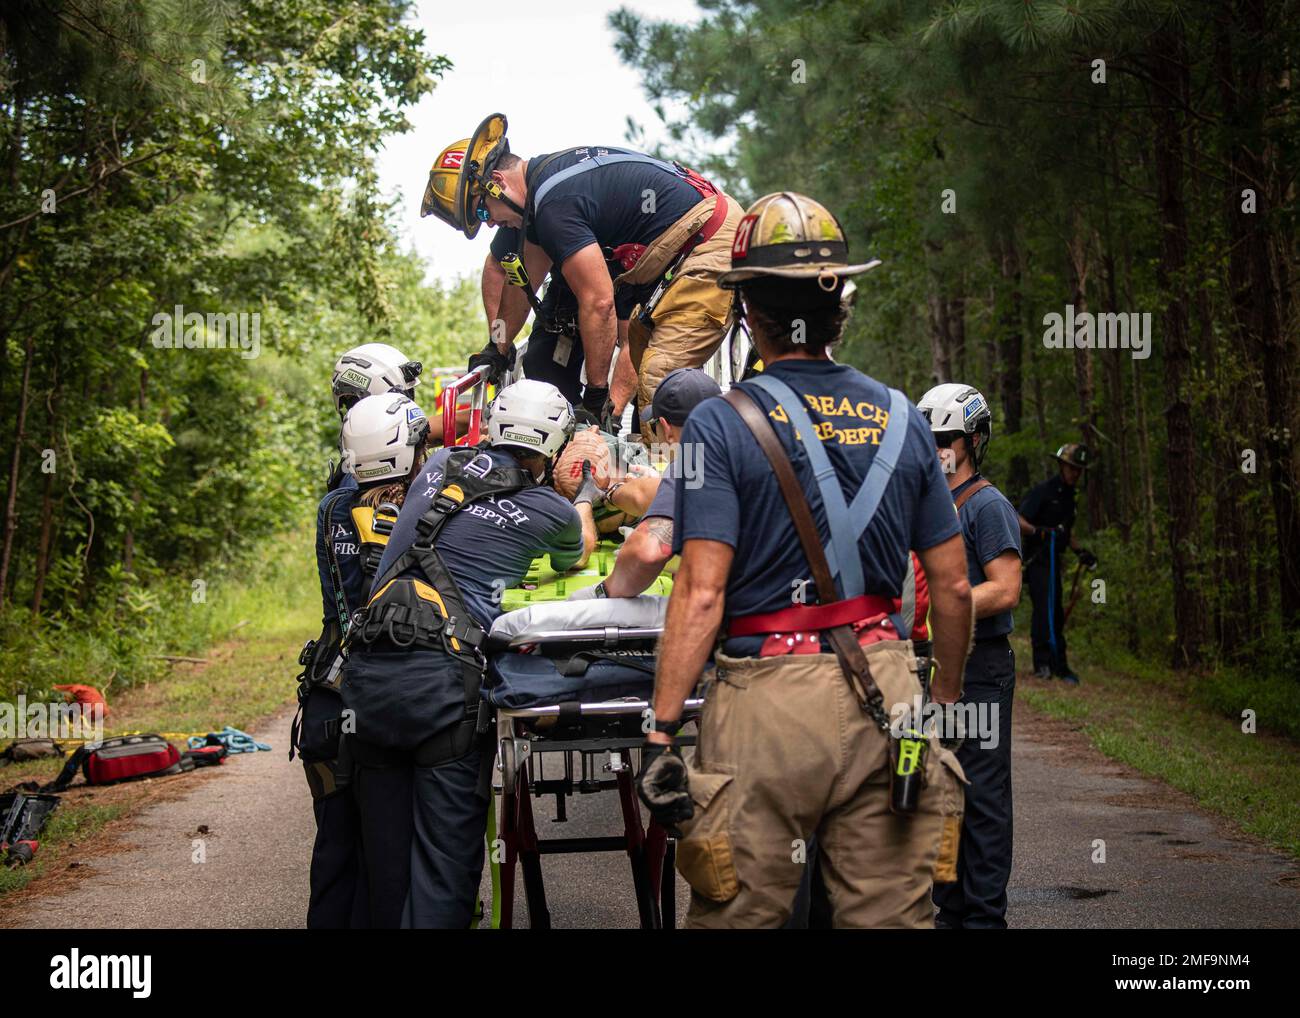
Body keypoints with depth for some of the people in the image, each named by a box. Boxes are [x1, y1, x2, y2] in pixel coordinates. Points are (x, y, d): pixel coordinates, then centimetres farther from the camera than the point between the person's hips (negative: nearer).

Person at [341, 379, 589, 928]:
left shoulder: (439, 466, 16)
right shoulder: (552, 512, 5)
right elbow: (573, 562, 29)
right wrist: (588, 505, 51)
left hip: (367, 675, 5)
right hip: (442, 681, -5)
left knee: (385, 851, 12)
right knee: (445, 855, -2)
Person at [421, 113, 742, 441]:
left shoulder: (555, 204, -21)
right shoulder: (546, 173, 12)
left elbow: (598, 301, -22)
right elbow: (524, 280, 25)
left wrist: (596, 393, -12)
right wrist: (497, 350, 35)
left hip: (711, 247, -11)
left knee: (659, 382, -15)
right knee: (639, 349, 18)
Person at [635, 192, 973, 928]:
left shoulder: (722, 425, -5)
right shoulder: (901, 419, 8)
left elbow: (702, 594, -13)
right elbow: (953, 585, 10)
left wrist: (662, 730, -11)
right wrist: (948, 697, 23)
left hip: (771, 700, -4)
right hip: (886, 692, 4)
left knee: (738, 914, 5)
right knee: (894, 915, 10)